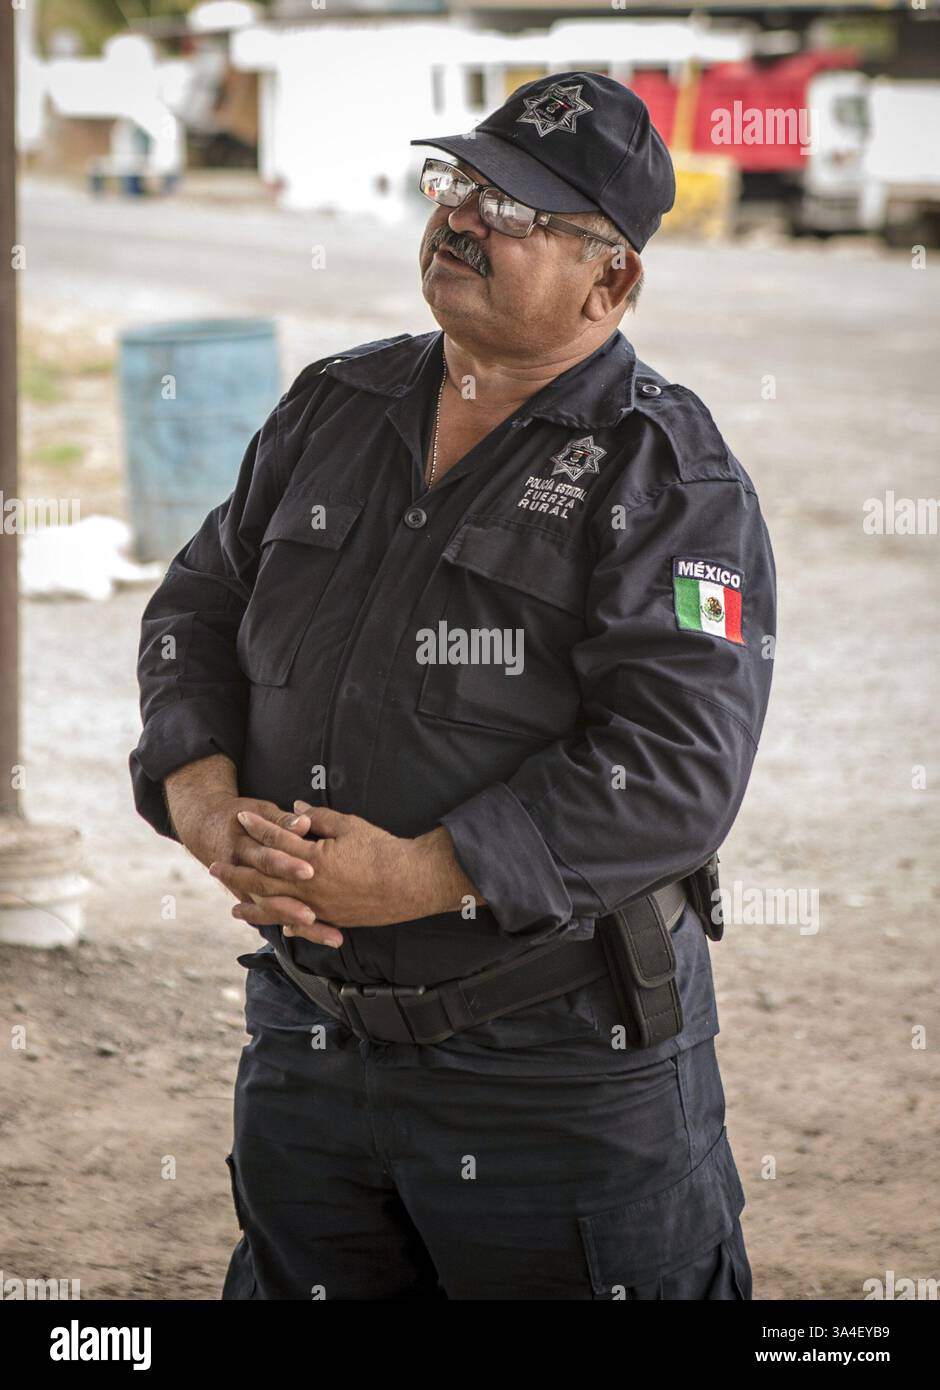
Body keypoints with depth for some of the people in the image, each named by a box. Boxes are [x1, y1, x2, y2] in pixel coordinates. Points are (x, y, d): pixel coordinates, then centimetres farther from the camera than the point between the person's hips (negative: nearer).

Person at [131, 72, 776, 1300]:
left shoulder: (668, 476, -11)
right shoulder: (332, 410, 9)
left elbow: (679, 763, -21)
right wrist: (204, 803, -8)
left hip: (561, 1068, -6)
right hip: (309, 1036, 6)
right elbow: (199, 609, 12)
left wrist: (421, 877, -25)